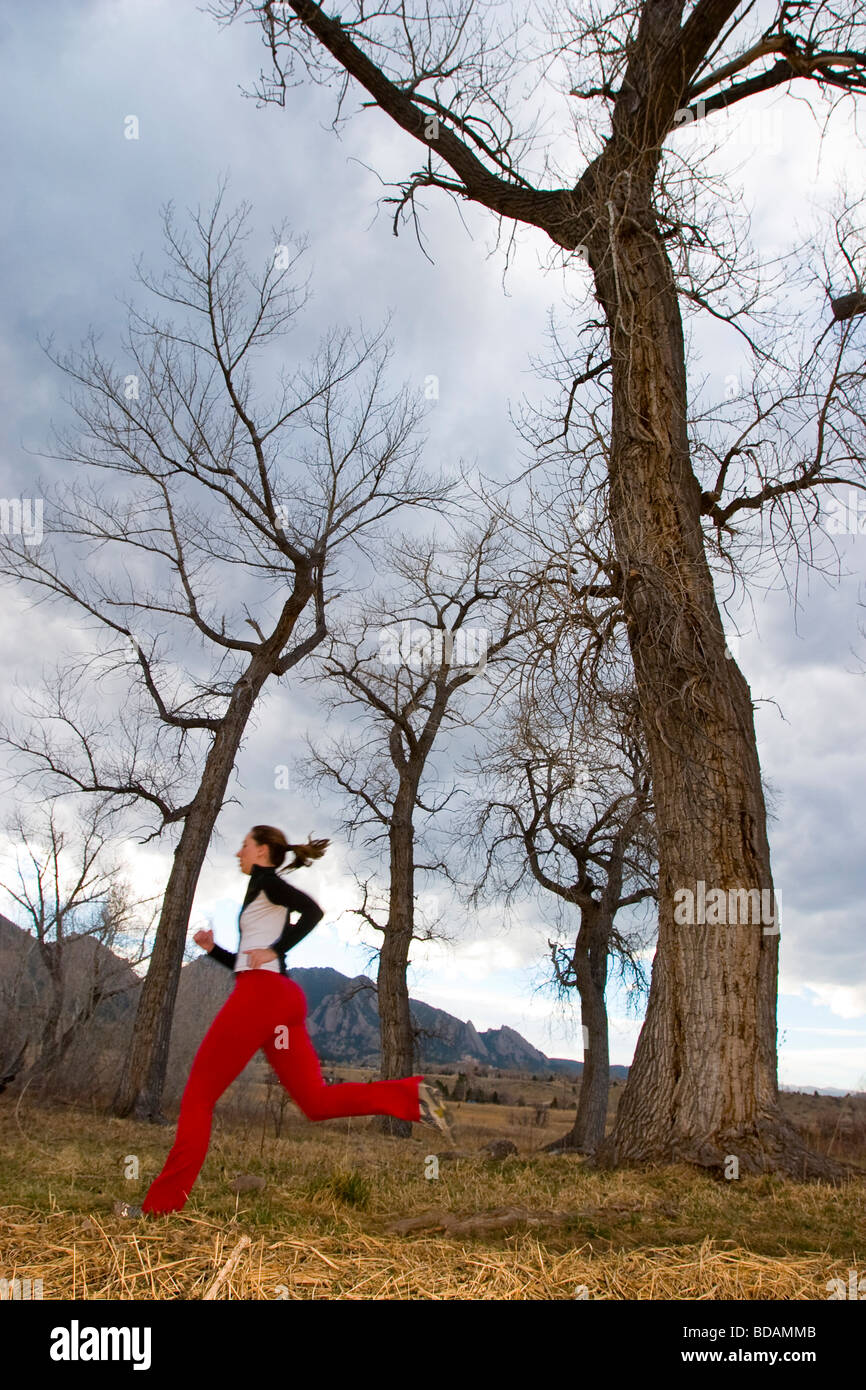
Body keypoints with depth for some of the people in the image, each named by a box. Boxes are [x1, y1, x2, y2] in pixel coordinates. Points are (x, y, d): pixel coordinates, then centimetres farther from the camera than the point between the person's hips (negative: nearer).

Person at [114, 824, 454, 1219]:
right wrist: (213, 949, 19)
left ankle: (162, 1204, 4)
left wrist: (275, 950, -18)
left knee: (198, 1096, 1)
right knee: (317, 1101, 2)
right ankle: (413, 1095, -13)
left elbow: (313, 910, -16)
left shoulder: (264, 878, 2)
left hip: (259, 994, -9)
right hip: (285, 998, 9)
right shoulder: (269, 896, 28)